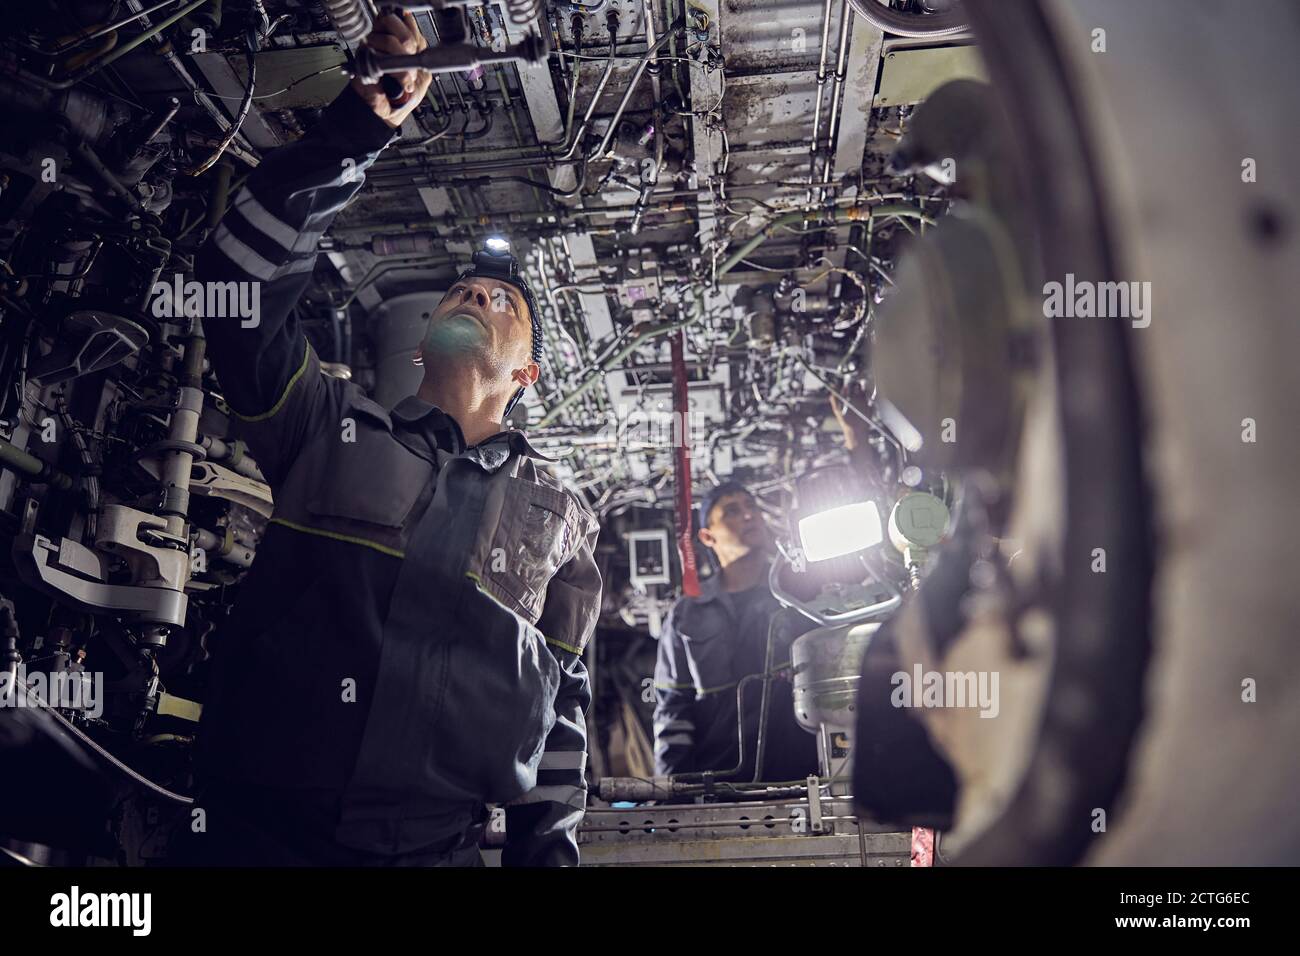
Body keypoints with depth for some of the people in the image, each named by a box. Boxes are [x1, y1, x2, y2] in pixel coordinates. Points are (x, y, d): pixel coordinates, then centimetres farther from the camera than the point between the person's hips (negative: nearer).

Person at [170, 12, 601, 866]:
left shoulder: (560, 515, 12)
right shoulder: (333, 428, 9)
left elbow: (562, 698, 11)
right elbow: (240, 279, -2)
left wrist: (549, 846, 4)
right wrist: (359, 128, -6)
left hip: (432, 845, 1)